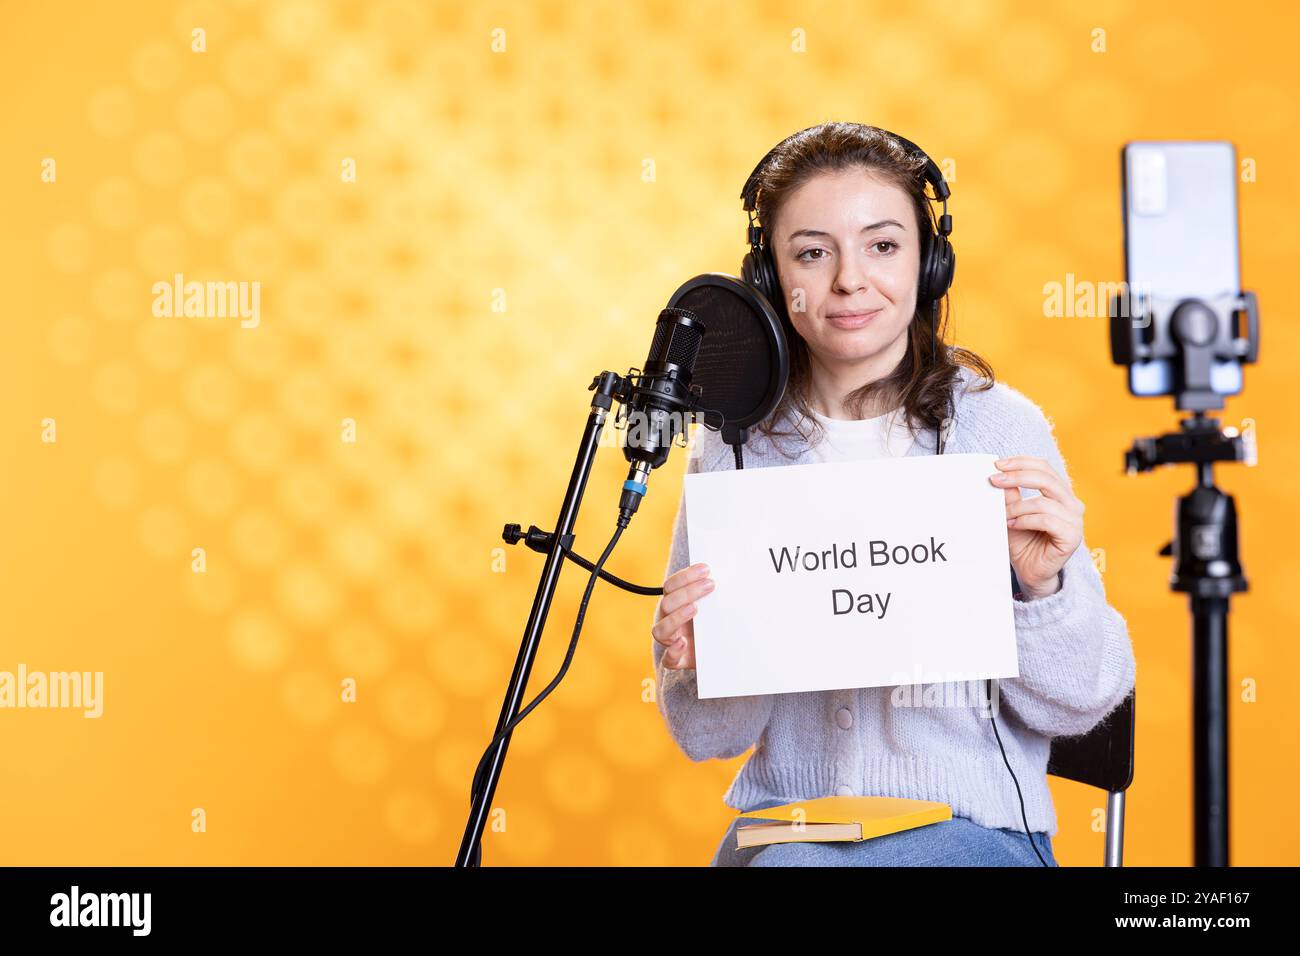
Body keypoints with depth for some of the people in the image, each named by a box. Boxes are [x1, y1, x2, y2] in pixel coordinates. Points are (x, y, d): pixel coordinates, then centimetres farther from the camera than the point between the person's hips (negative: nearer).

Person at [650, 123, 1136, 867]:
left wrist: (1043, 586, -20)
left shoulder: (1000, 426, -6)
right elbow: (713, 736, 5)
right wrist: (693, 668, -15)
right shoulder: (733, 445, 1)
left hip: (968, 825, -3)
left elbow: (1074, 708, -2)